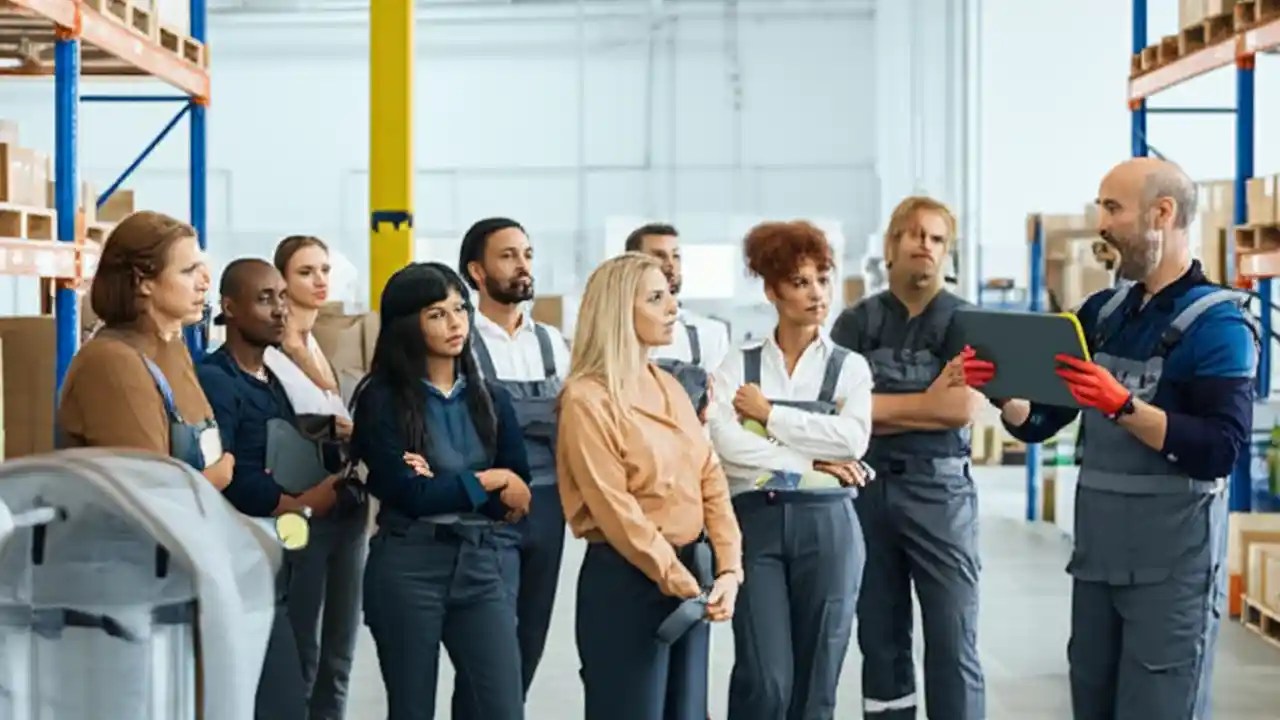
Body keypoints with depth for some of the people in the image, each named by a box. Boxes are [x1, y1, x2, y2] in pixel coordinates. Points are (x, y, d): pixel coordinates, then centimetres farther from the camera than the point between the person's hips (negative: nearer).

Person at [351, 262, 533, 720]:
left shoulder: (490, 398, 10)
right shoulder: (381, 399, -2)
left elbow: (518, 497, 3)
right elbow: (407, 494, -12)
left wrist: (443, 487, -12)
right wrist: (489, 481, -5)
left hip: (480, 564, 3)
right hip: (406, 567, -3)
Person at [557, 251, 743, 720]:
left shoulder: (669, 387, 12)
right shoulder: (588, 398, -12)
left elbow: (710, 480, 8)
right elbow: (614, 507, -16)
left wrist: (728, 568, -3)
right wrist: (673, 578, -16)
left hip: (692, 572, 7)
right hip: (626, 579, -7)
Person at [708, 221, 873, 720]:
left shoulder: (849, 367, 8)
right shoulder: (738, 366, 7)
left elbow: (852, 439, -9)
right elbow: (727, 444, -8)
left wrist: (770, 414, -6)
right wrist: (811, 464, -9)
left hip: (826, 525, 1)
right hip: (755, 520, -1)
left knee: (816, 679, 5)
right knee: (764, 679, -7)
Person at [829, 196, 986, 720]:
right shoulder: (856, 322, 7)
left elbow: (964, 408, -11)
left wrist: (880, 407, -6)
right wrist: (927, 401, -8)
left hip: (940, 488, -2)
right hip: (866, 486, 2)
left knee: (953, 642, -3)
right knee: (880, 639, 9)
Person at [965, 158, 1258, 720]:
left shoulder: (1218, 322, -9)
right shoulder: (1101, 313, 11)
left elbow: (1220, 450, -20)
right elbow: (1037, 423, 13)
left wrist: (1123, 407, -28)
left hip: (1174, 565, -7)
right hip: (1096, 556, 7)